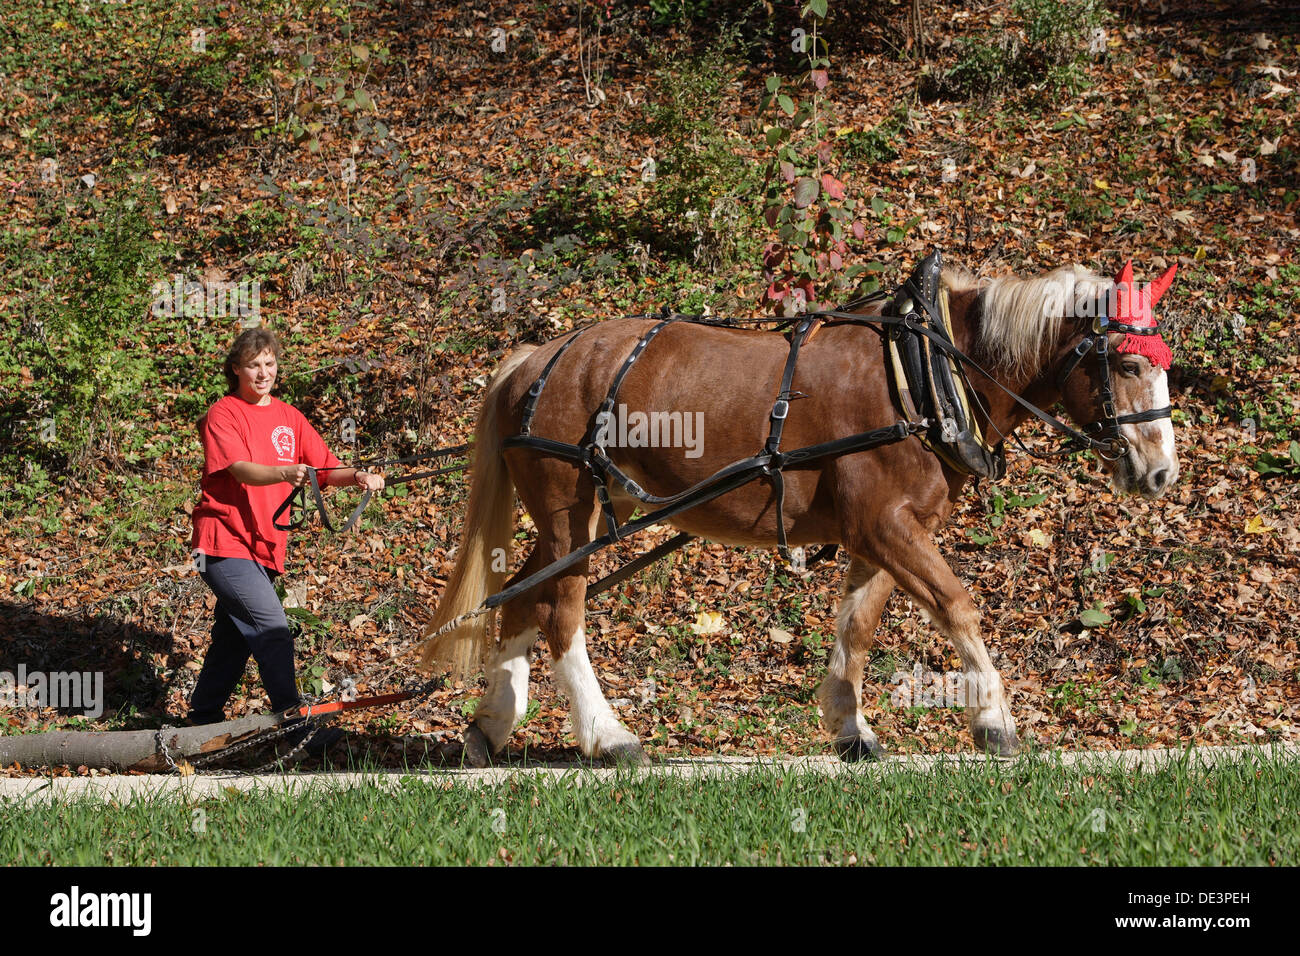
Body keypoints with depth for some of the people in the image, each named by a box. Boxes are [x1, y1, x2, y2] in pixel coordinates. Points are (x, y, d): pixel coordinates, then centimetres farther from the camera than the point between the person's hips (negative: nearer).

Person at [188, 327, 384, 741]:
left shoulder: (288, 417, 13)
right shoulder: (223, 414, -6)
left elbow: (326, 468, 5)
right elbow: (242, 470, -22)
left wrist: (358, 476, -17)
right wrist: (285, 474, -41)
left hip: (264, 546, 7)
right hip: (225, 543, -7)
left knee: (235, 636, 14)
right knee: (272, 629, -17)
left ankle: (204, 715, 28)